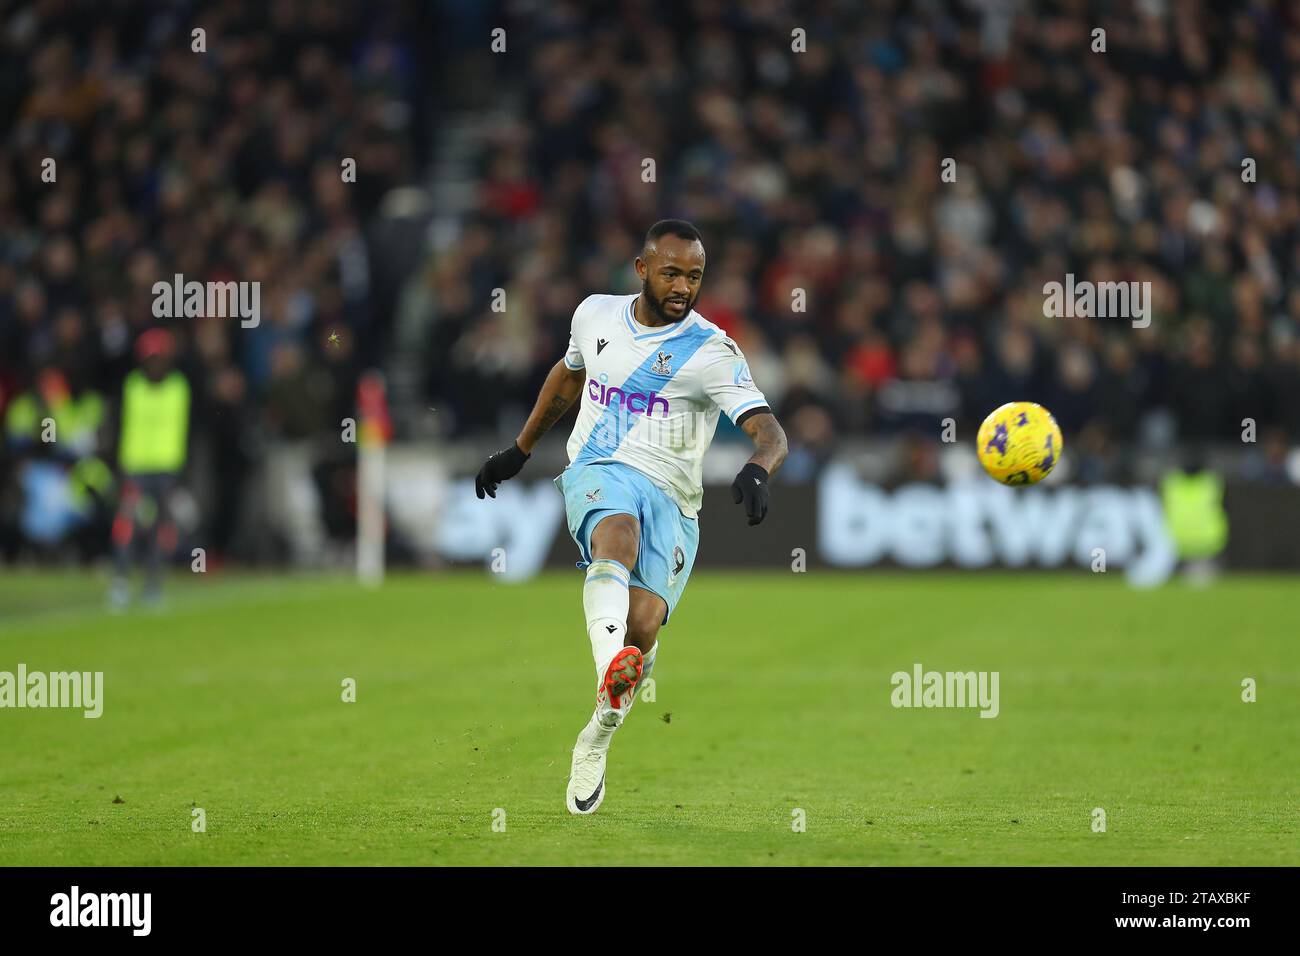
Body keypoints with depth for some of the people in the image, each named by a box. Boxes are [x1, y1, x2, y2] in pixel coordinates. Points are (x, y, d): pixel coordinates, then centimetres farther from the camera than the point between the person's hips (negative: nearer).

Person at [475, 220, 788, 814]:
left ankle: (596, 740, 9)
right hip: (598, 473, 1)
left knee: (642, 625, -20)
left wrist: (757, 471, -39)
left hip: (671, 499, -1)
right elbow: (568, 374, 30)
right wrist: (520, 450, 36)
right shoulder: (596, 314, 9)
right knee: (618, 532, -35)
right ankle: (610, 668, -65)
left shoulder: (711, 352, -5)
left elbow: (768, 429, -17)